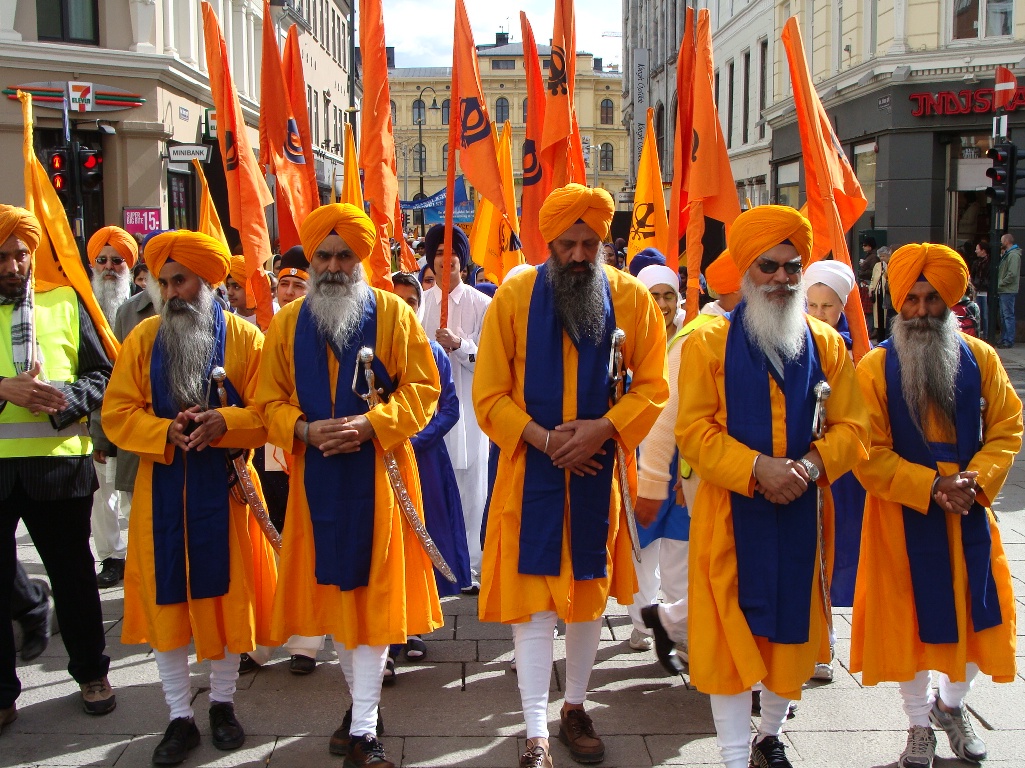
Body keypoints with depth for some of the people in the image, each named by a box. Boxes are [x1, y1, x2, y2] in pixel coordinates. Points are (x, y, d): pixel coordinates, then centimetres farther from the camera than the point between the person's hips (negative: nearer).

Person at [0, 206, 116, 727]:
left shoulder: (64, 303, 7)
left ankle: (91, 673, 30)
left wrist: (66, 399, -15)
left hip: (57, 462, 0)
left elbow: (101, 373, 5)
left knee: (73, 574, 12)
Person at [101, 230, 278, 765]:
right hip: (161, 490, 2)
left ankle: (223, 703, 26)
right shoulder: (142, 339, 4)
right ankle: (180, 717, 18)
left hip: (224, 488, -1)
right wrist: (167, 432, -17)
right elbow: (117, 414, 0)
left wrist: (223, 423, -23)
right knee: (165, 597, 5)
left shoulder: (244, 337, -2)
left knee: (225, 593, 7)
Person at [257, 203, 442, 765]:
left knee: (372, 592, -2)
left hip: (377, 477, -3)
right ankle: (360, 700, 30)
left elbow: (423, 389, -4)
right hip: (317, 479, 3)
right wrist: (305, 430, -13)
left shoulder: (393, 314, -2)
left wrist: (370, 425, -18)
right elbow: (270, 402, 7)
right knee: (332, 589, 11)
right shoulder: (286, 324, 7)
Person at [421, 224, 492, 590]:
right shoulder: (420, 303, 7)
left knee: (469, 488, 2)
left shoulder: (481, 305, 1)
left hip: (467, 407, -1)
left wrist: (460, 345, -18)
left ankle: (469, 568, 13)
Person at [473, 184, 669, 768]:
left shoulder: (632, 299, -2)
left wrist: (602, 428, -16)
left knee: (590, 592, 14)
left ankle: (576, 709, 33)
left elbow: (652, 387, 0)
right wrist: (543, 438, -16)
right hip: (532, 474, -1)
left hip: (598, 473, 2)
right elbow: (490, 395, -4)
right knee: (535, 598, -1)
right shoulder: (515, 297, -5)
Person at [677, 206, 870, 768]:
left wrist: (811, 464, -14)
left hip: (799, 512, 3)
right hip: (730, 512, -3)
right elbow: (693, 431, -9)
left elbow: (851, 427, 5)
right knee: (731, 630, 1)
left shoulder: (826, 345, 6)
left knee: (792, 625, 13)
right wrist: (757, 467, -20)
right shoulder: (709, 343, -4)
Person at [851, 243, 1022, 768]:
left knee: (973, 612, 12)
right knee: (909, 620, 8)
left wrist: (977, 480, -15)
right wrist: (931, 487, -20)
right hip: (902, 519, -3)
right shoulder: (875, 368, -11)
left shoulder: (980, 358, -1)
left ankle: (951, 704, 40)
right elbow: (869, 454, -13)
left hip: (969, 515, 3)